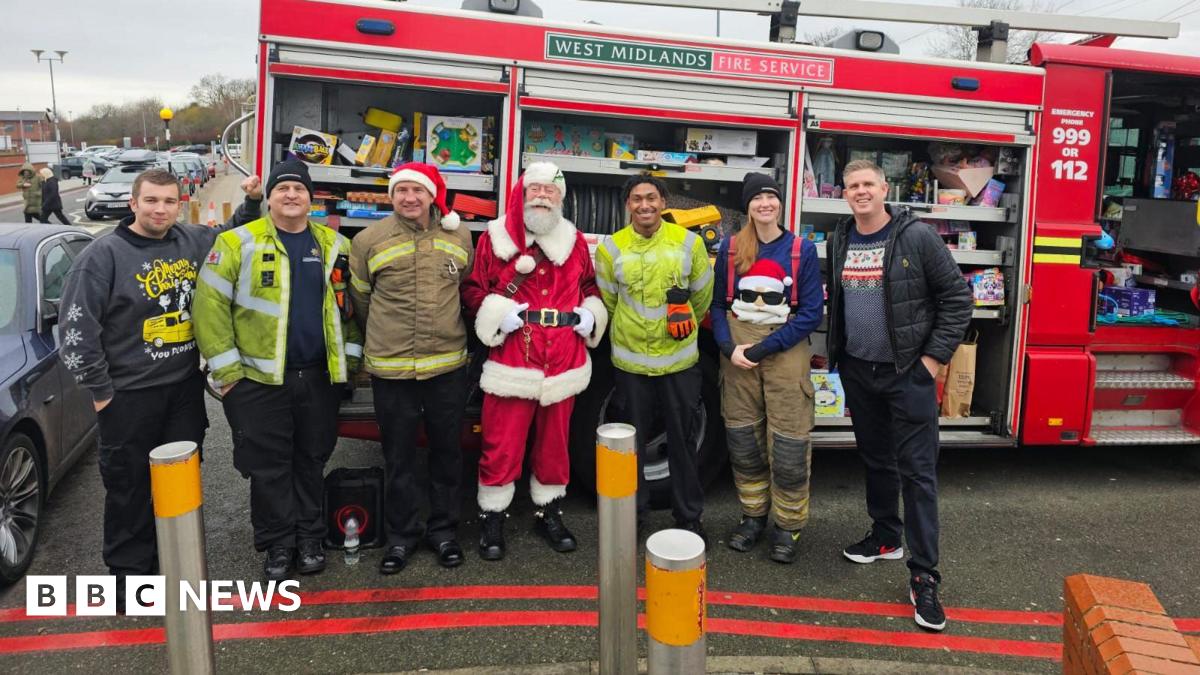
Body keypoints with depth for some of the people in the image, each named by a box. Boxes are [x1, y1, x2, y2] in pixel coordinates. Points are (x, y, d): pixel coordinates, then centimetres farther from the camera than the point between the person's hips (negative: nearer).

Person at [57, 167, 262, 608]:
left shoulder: (194, 241, 2)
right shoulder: (104, 255, -12)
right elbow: (76, 328, -12)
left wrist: (252, 201, 4)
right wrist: (101, 390, -10)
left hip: (186, 387, 5)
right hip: (129, 395, -4)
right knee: (129, 486, 7)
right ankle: (128, 570, 23)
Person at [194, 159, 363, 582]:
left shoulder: (335, 245, 8)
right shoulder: (239, 243, -3)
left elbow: (352, 304, 13)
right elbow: (210, 304, -7)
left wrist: (350, 356, 6)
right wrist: (226, 368, -10)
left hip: (320, 376, 3)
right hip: (259, 378, -3)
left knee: (311, 460, 12)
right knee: (269, 466, 5)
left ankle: (309, 538, 26)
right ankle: (278, 544, 19)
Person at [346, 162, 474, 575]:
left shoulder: (459, 238, 1)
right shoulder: (369, 241, -4)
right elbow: (360, 300, 9)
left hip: (448, 366, 2)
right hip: (390, 369, -1)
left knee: (447, 453, 12)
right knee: (398, 458, 10)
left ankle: (443, 529, 29)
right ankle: (402, 535, 26)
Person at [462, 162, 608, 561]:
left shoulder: (574, 241, 12)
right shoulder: (495, 239, 2)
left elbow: (589, 285, 21)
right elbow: (472, 289, 2)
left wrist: (591, 314, 3)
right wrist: (497, 313, -14)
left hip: (563, 363, 4)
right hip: (512, 362, -3)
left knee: (554, 442, 14)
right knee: (502, 446, -1)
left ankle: (549, 513, 31)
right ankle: (492, 519, 16)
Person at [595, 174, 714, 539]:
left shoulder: (689, 242, -4)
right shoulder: (611, 248, -4)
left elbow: (702, 296, 10)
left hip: (680, 359, 0)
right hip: (630, 360, 0)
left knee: (682, 440, 10)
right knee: (633, 441, 11)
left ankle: (689, 516, 24)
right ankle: (633, 514, 27)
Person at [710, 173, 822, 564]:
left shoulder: (802, 249, -2)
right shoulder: (730, 248, 5)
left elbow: (812, 311, -5)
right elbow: (719, 303, 8)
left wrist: (763, 348, -12)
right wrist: (729, 347, -9)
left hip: (785, 350, -2)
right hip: (736, 350, 3)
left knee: (788, 443, -2)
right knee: (742, 439, 9)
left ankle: (788, 525, 14)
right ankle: (753, 515, 26)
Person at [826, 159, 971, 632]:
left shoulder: (917, 237, -10)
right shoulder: (839, 241, 6)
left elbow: (956, 297, -7)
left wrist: (934, 358, -10)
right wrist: (837, 355, 14)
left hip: (908, 373, -5)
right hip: (858, 371, 5)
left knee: (917, 470, -3)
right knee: (875, 459, 17)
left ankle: (923, 576, 2)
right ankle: (885, 538, 35)